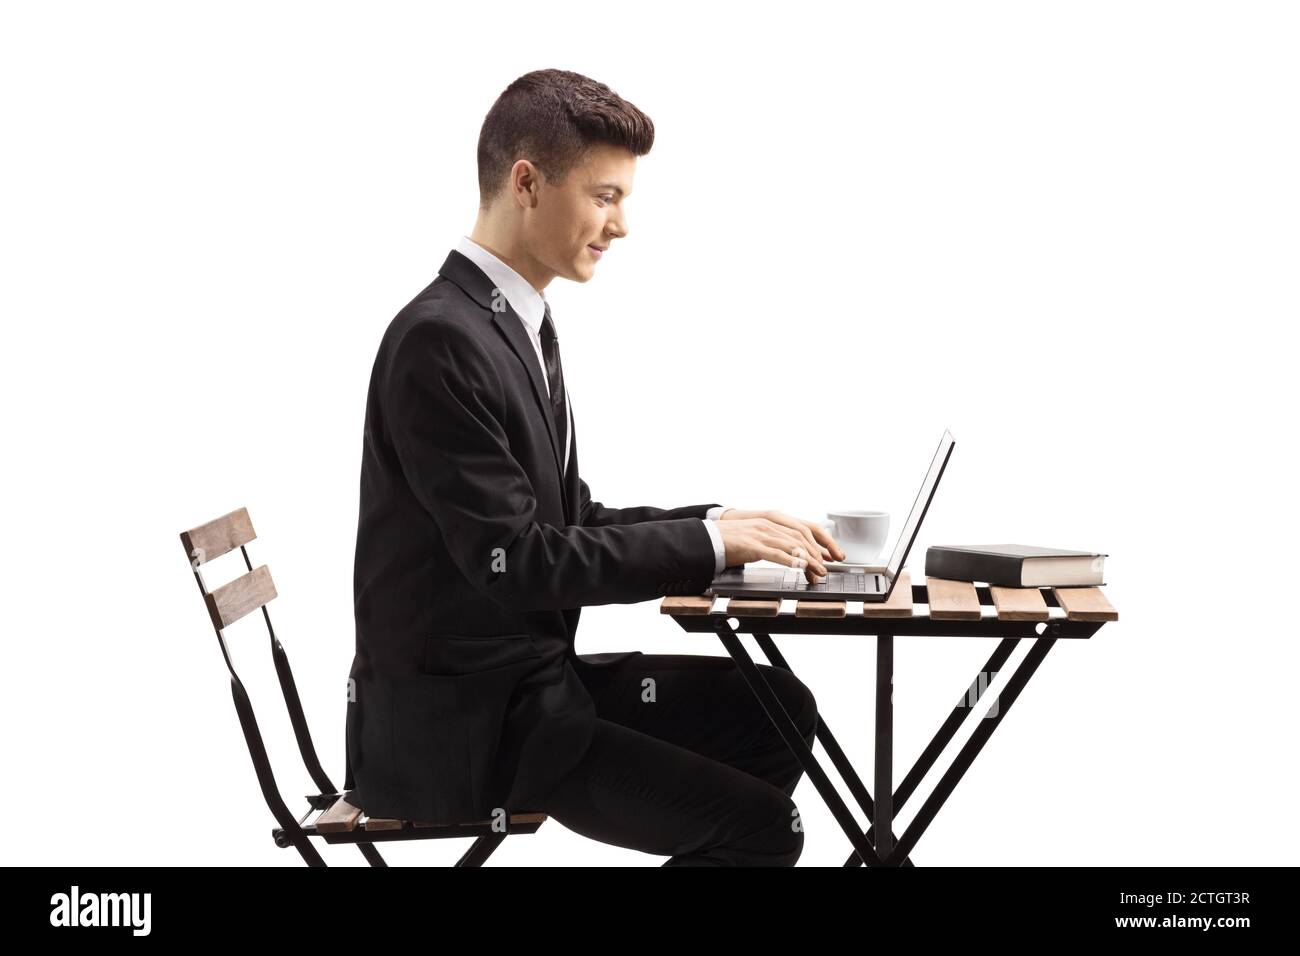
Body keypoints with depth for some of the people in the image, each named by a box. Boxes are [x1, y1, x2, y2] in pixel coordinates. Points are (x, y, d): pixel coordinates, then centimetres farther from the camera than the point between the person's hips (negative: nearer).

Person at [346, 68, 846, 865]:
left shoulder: (518, 323, 10)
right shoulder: (441, 339, -20)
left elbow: (569, 520, 14)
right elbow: (516, 561, -24)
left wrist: (720, 523, 0)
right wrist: (711, 543, -18)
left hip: (532, 675, 10)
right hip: (459, 719, -10)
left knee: (777, 708, 11)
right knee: (760, 826, -14)